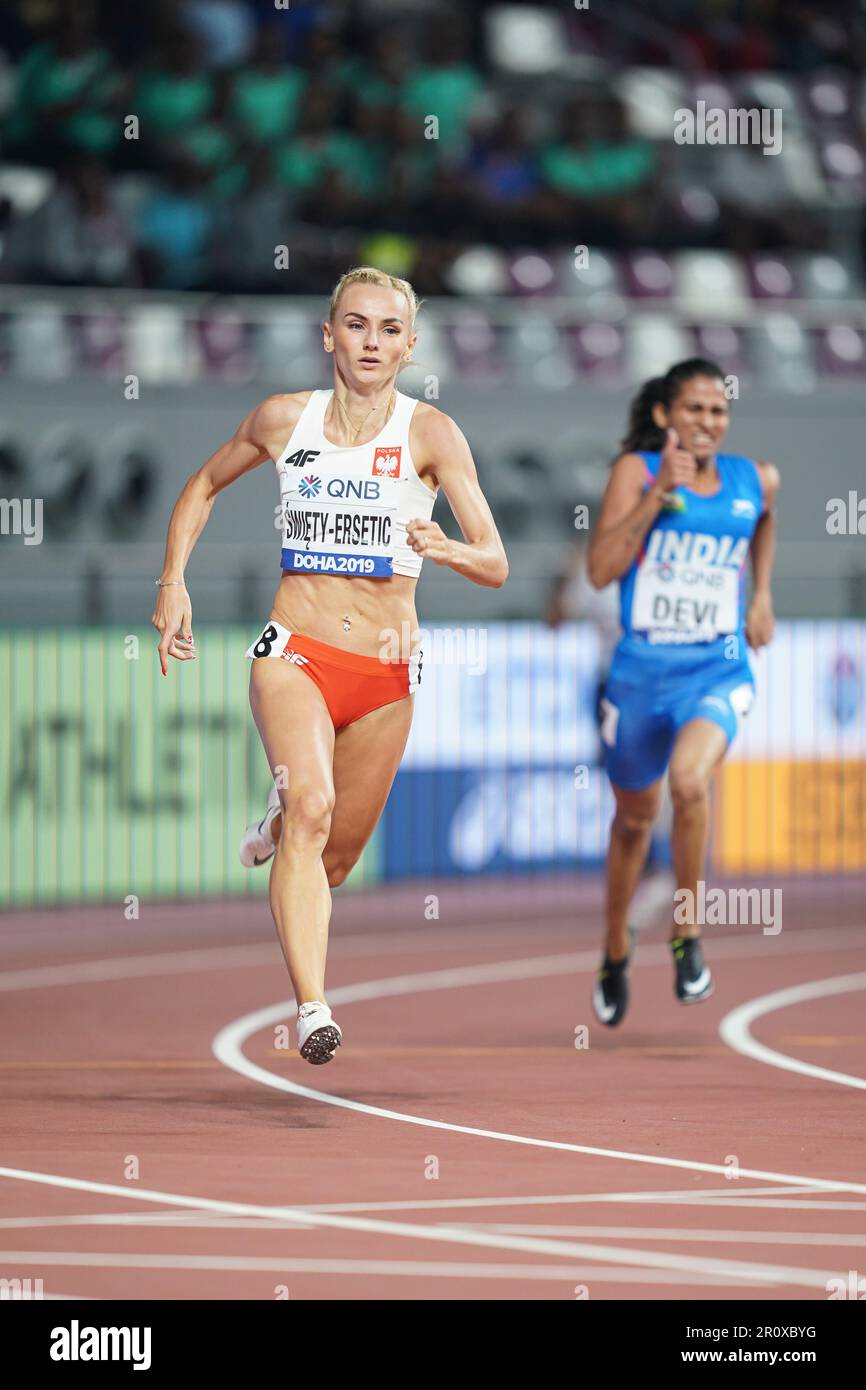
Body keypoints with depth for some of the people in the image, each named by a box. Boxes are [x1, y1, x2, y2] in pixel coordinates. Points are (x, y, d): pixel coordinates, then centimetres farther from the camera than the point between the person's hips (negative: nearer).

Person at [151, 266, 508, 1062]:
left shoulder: (429, 433, -5)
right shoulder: (285, 420, 2)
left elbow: (495, 565, -10)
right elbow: (204, 488, 21)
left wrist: (444, 548, -32)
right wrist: (173, 584, 9)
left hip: (386, 669, 1)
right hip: (295, 652, -1)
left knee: (334, 858, 11)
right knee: (311, 805, -26)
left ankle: (280, 826, 49)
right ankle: (313, 1011, -35)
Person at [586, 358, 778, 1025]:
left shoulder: (754, 481, 2)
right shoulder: (636, 471, -6)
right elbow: (602, 569, -18)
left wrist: (763, 595, 19)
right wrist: (658, 493, -23)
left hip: (718, 669, 0)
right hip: (642, 667, 0)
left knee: (690, 778, -29)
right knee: (635, 814, 17)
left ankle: (688, 932, -11)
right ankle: (617, 948, 41)